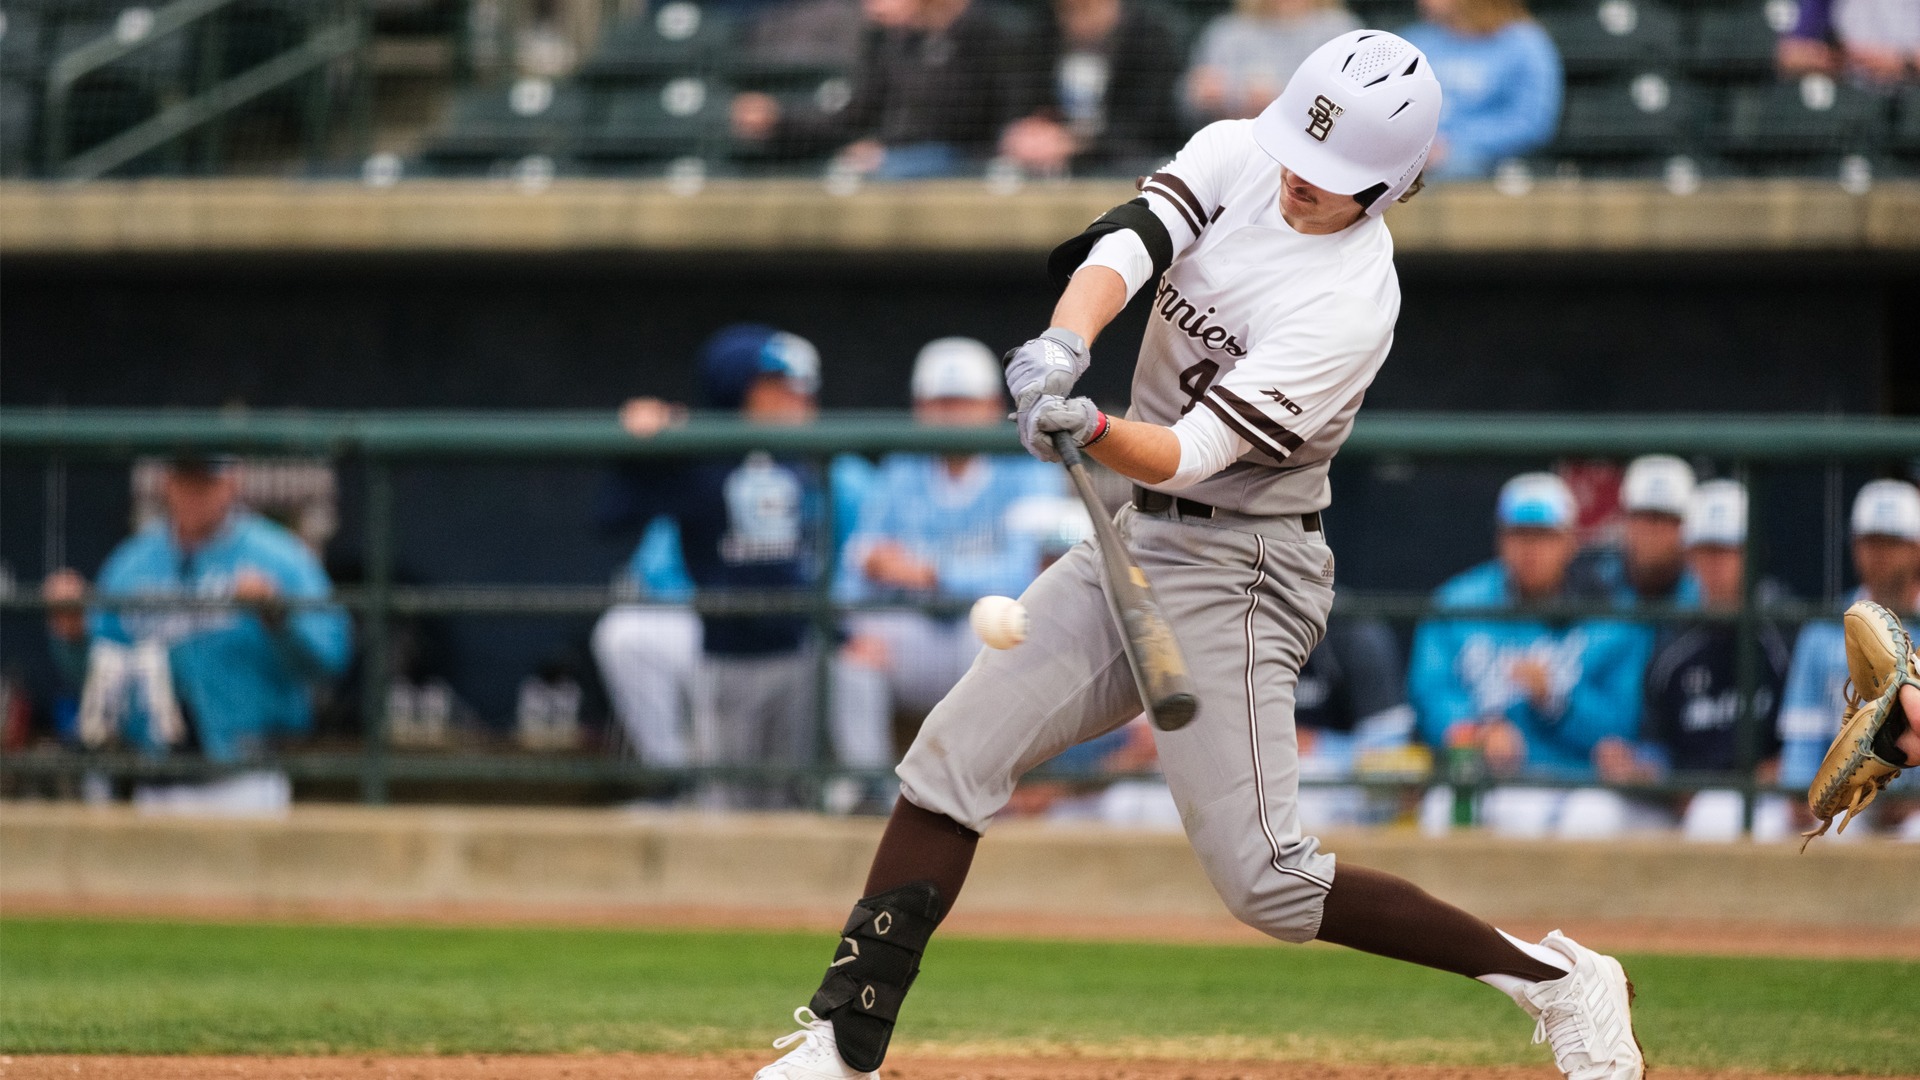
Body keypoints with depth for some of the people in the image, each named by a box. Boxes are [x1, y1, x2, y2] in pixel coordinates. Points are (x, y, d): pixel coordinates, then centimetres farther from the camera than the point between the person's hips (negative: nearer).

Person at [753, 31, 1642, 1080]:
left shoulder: (1351, 307, -23)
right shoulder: (1235, 156, -4)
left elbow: (1190, 453, -29)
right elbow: (1127, 246, -21)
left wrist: (1092, 433, -48)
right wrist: (1063, 345, -41)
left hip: (1235, 573, -7)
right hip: (1133, 542, 7)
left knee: (1265, 882, -9)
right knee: (951, 758, 0)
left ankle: (1557, 979, 2)